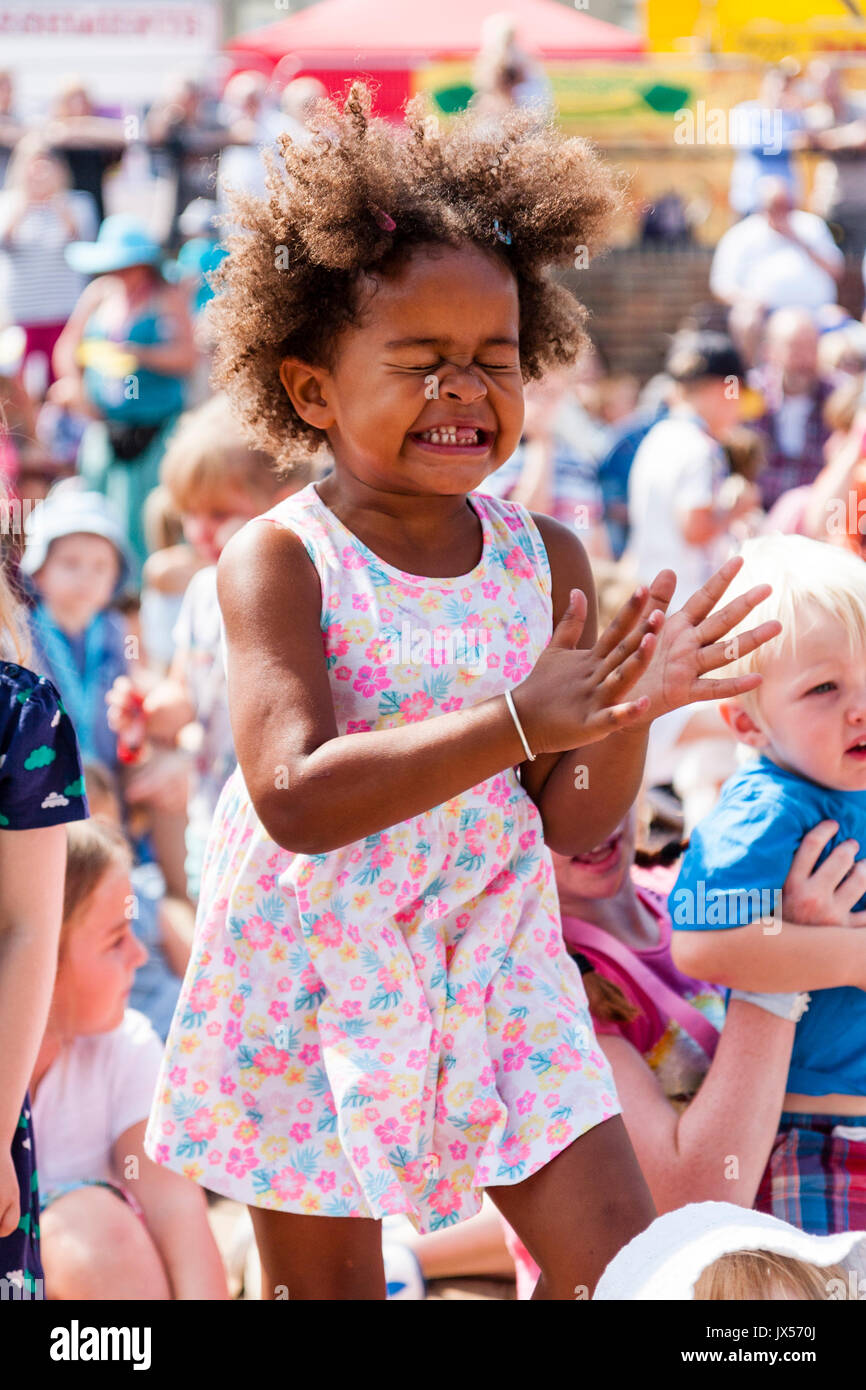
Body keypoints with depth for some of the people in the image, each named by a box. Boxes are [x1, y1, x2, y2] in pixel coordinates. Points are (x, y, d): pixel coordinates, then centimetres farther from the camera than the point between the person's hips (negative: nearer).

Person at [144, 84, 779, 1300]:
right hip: (315, 983, -4)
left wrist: (630, 711, -18)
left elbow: (573, 825, 2)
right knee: (329, 1279, 8)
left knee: (619, 1255, 1)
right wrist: (521, 721, -32)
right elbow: (296, 798, -28)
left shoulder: (545, 556, -1)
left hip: (495, 971, 4)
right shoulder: (279, 559, -14)